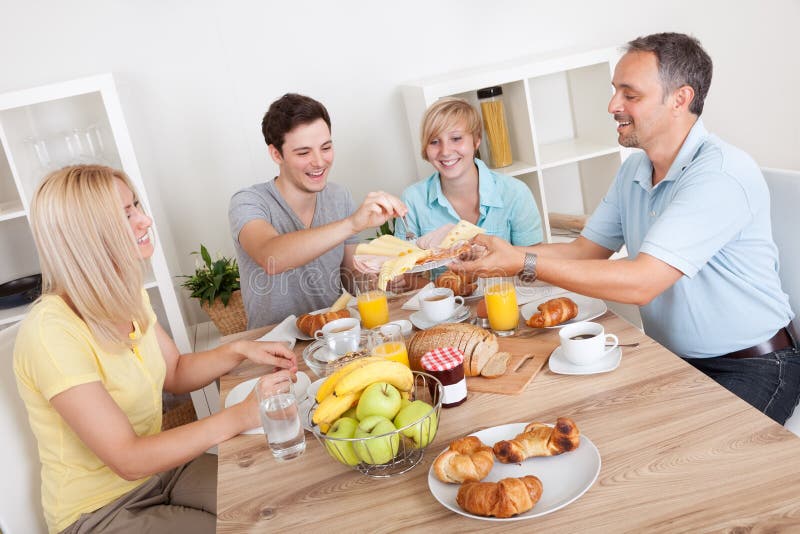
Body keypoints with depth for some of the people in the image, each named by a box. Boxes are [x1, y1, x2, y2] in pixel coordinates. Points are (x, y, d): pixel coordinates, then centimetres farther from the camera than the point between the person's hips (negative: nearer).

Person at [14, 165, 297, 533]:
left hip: (157, 464, 7)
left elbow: (176, 372, 10)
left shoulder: (127, 296, -2)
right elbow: (128, 460, -27)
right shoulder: (52, 333, -28)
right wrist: (240, 416, -29)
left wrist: (239, 351, -8)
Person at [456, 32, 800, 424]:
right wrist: (496, 249, -10)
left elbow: (640, 282, -30)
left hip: (751, 367, -6)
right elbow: (585, 250, 4)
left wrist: (523, 263, -29)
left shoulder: (721, 173, -23)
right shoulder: (634, 170, 5)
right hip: (671, 358, 7)